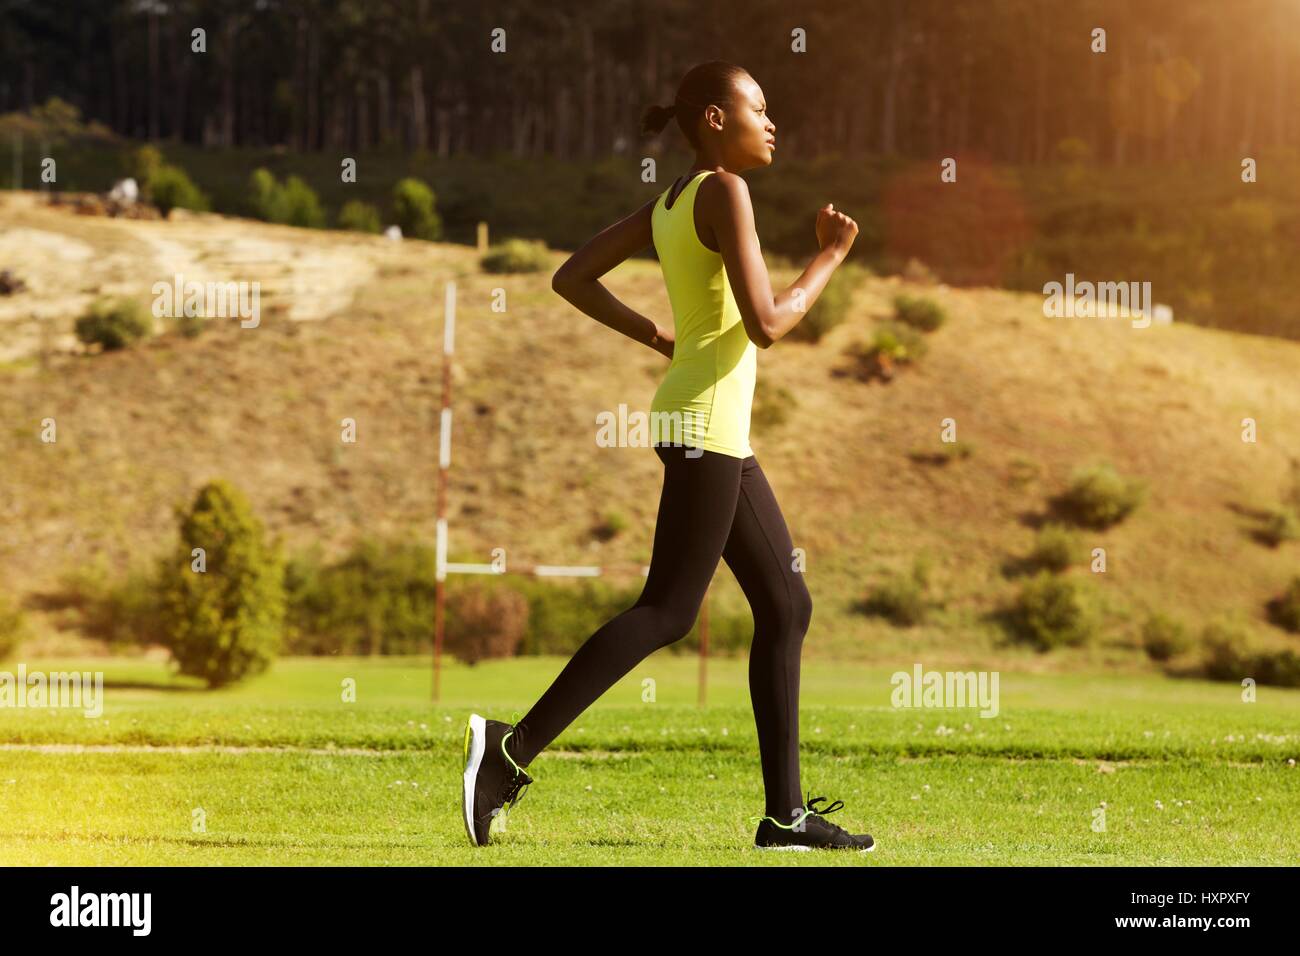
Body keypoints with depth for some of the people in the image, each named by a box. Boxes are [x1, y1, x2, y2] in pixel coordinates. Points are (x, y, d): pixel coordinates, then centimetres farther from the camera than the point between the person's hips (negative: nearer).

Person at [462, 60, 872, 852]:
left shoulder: (670, 201, 14)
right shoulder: (724, 192, -12)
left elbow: (572, 278, 17)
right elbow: (767, 325, -19)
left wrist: (656, 336, 15)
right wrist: (831, 257, -6)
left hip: (720, 430, 10)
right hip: (706, 421, -10)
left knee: (787, 607, 9)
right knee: (669, 611, -10)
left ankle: (786, 813, 8)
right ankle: (515, 748, -11)